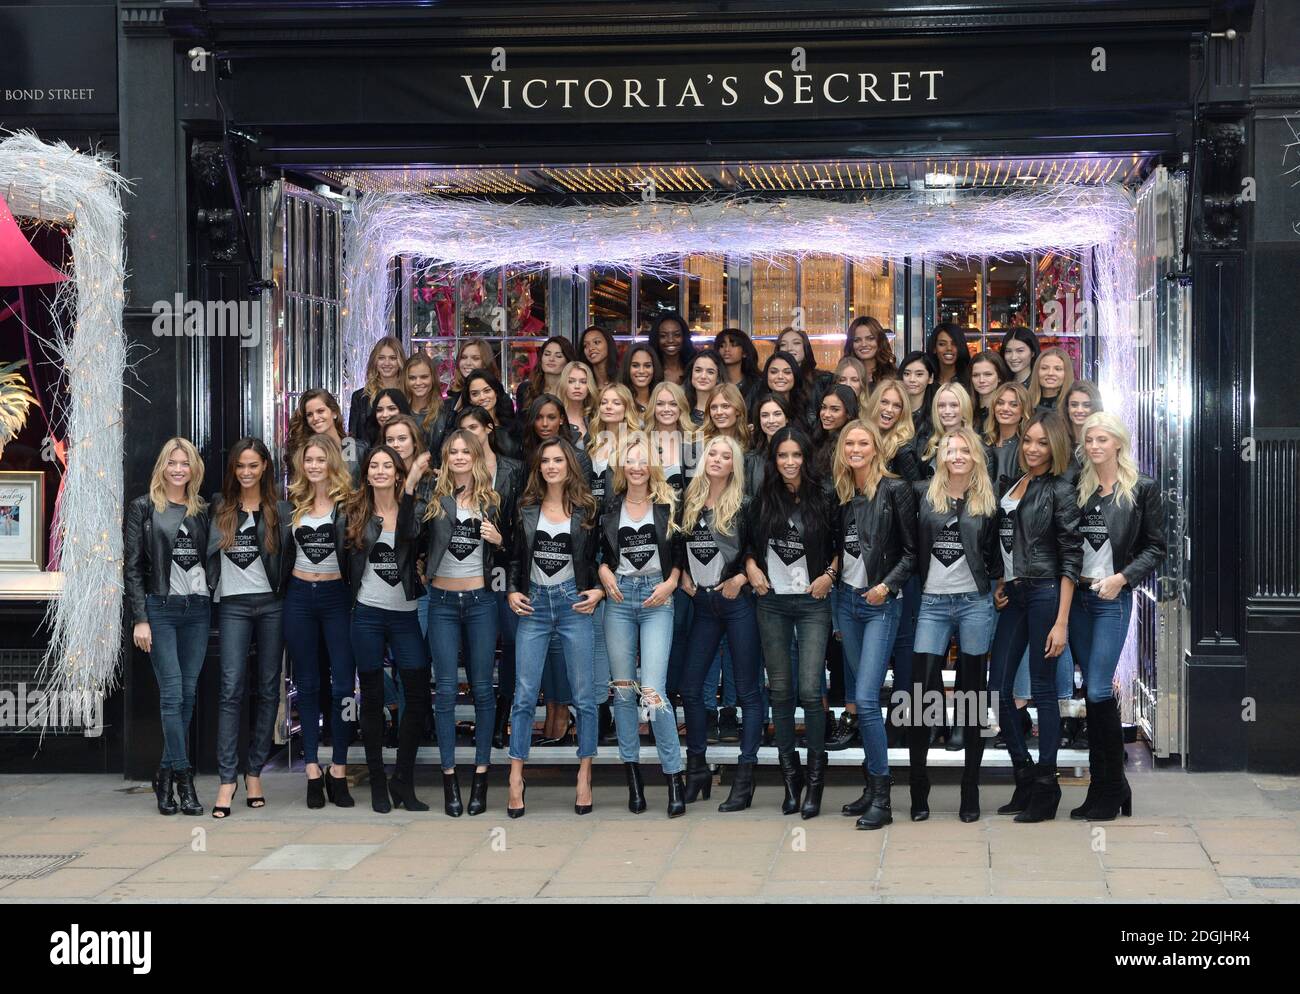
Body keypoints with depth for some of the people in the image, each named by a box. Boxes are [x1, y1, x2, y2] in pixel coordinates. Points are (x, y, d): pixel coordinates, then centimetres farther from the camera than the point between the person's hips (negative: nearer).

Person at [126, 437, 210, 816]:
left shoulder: (201, 510, 12)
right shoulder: (143, 508, 1)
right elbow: (132, 566, -2)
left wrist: (211, 605, 4)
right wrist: (140, 618, -9)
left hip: (198, 609, 4)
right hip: (160, 608, -4)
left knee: (188, 693, 4)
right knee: (172, 693, -8)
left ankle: (166, 775, 14)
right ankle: (184, 778, -5)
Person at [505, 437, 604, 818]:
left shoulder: (586, 510, 4)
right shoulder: (526, 509, 8)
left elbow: (600, 558, 8)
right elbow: (515, 558, 15)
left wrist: (599, 591, -7)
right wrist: (512, 592, 1)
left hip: (574, 604, -1)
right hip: (534, 605, 1)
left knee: (584, 695, 1)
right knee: (524, 694, -3)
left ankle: (584, 779, 9)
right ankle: (516, 782, 0)